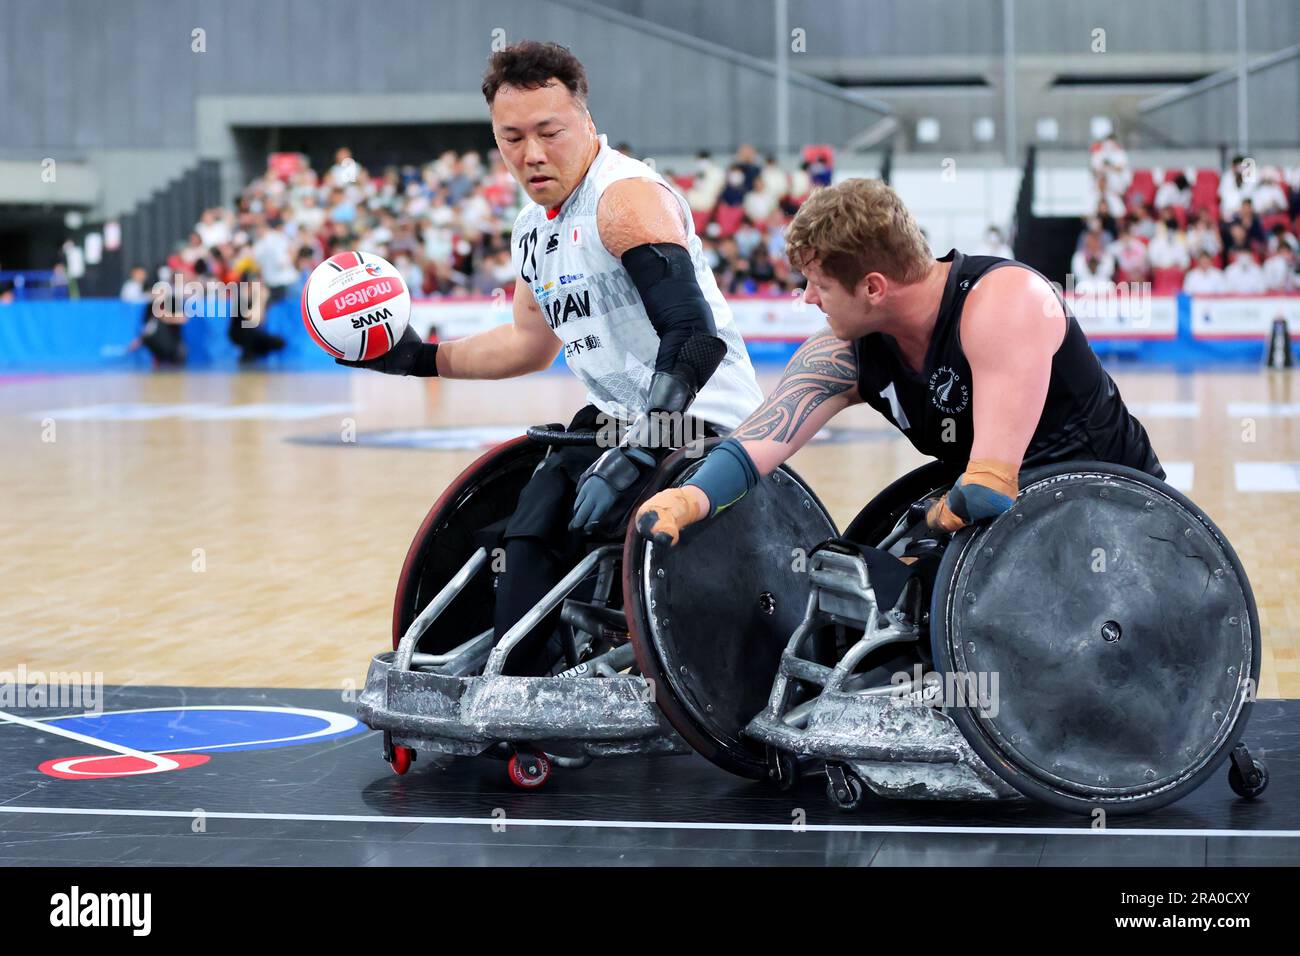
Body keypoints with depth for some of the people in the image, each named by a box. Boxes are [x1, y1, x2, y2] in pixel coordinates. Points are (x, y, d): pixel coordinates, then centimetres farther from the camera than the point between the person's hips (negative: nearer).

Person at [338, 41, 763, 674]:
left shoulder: (626, 197, -18)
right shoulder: (534, 227, 13)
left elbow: (694, 334, -28)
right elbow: (532, 344, 30)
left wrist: (637, 455, -34)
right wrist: (419, 359, 23)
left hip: (698, 424, -9)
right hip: (615, 420, 9)